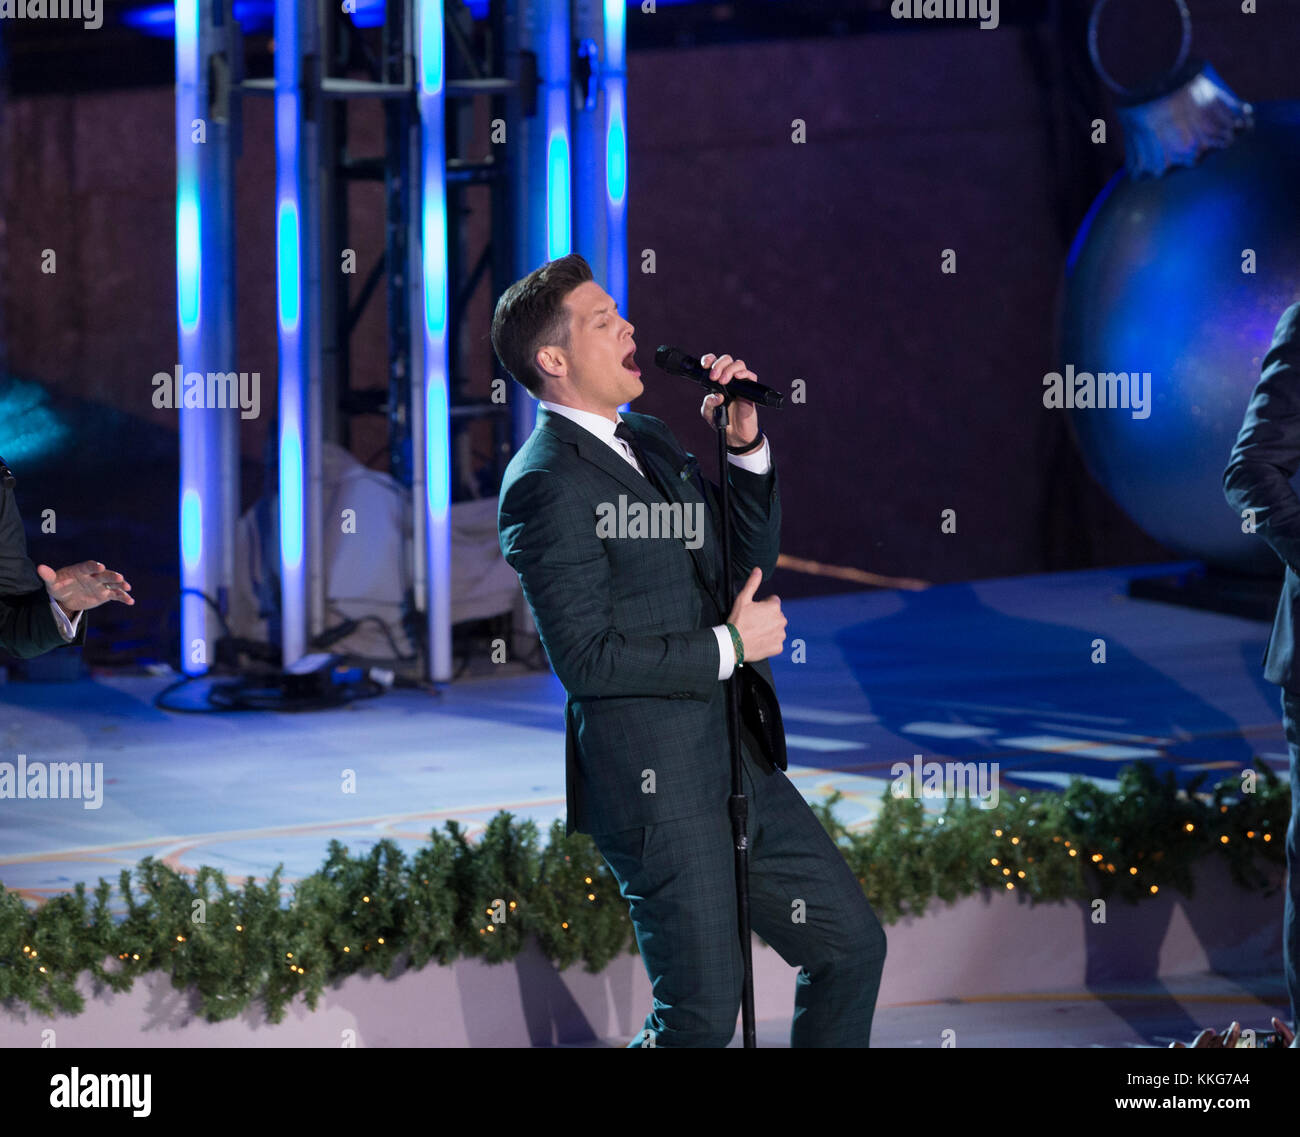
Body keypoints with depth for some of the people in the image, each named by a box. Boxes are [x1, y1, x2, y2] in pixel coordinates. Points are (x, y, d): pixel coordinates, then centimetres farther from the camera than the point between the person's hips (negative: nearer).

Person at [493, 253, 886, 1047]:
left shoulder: (648, 441, 14)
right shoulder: (546, 483, -14)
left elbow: (750, 557, 18)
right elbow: (586, 657, -20)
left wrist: (747, 445, 4)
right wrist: (729, 645, -14)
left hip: (737, 769, 9)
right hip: (656, 784, -9)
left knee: (852, 944, 12)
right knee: (702, 1013, -4)